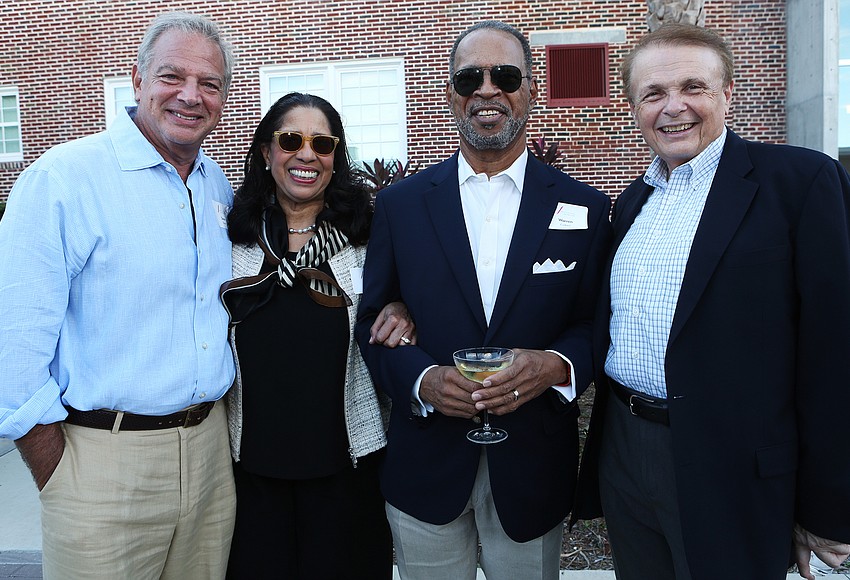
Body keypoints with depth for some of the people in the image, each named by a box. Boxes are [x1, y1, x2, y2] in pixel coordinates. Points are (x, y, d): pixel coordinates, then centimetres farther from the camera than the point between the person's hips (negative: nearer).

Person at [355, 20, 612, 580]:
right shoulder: (400, 203, 1)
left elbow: (599, 323, 1)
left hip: (534, 470, 0)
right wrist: (421, 378, -16)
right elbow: (372, 322, 1)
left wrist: (558, 365, -19)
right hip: (426, 468, 1)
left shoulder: (584, 208, 0)